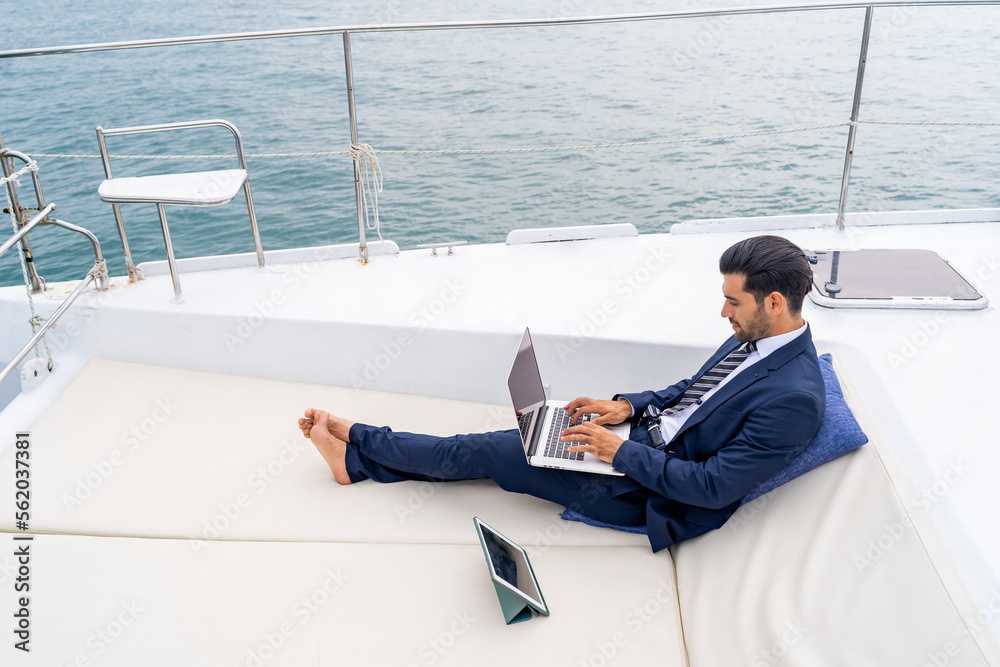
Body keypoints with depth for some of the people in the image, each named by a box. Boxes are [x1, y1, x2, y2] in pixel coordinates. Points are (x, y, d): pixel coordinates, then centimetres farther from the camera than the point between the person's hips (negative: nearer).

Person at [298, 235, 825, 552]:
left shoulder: (793, 398, -25)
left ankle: (352, 436, 12)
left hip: (641, 490, -8)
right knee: (488, 446, 3)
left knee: (482, 452, -4)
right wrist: (628, 405, 2)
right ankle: (357, 460, 15)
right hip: (639, 438, 8)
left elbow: (714, 486, -24)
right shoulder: (752, 338, 3)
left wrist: (622, 452, -20)